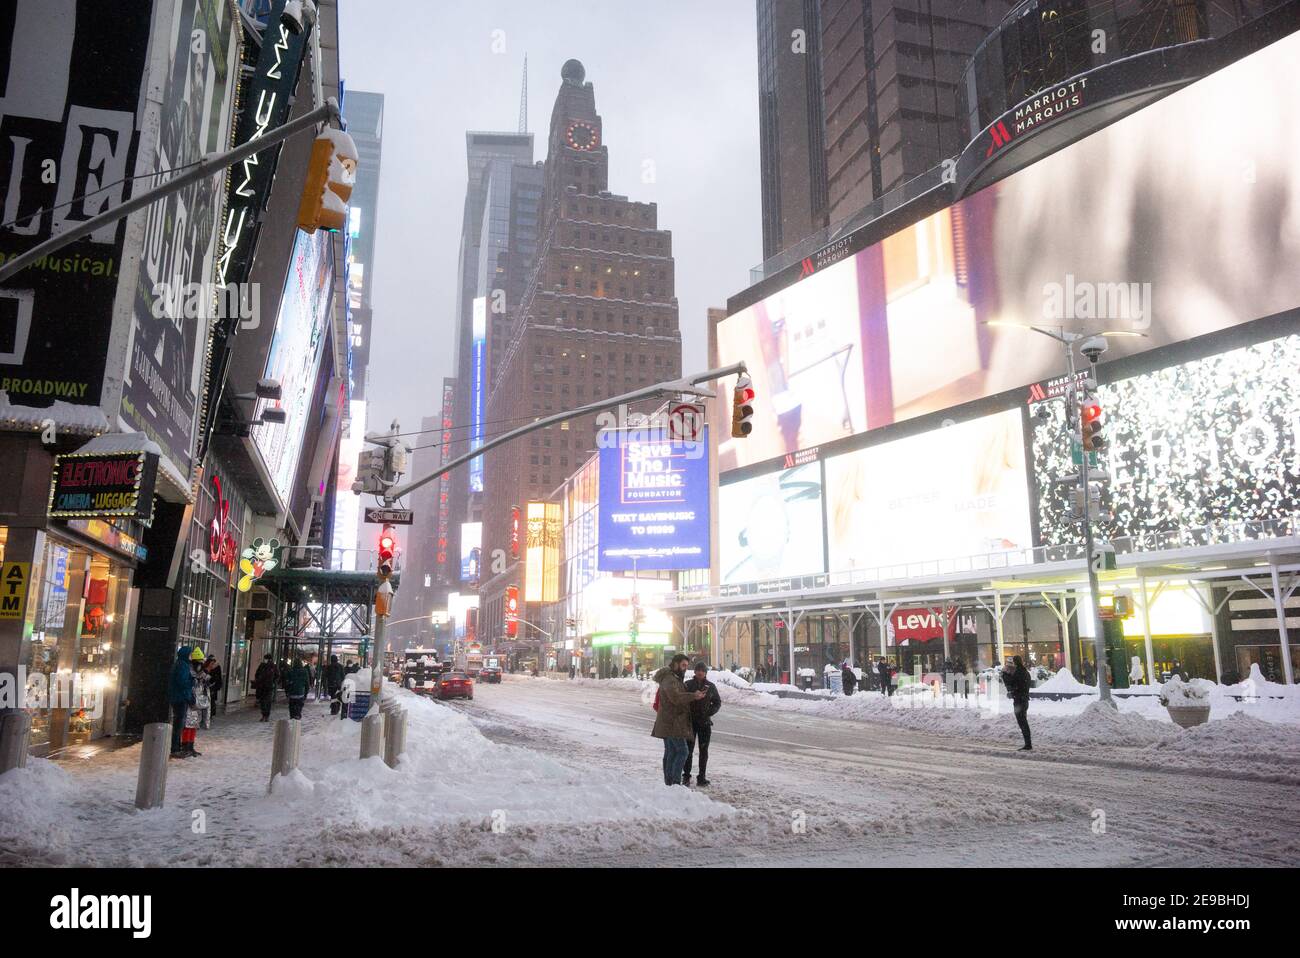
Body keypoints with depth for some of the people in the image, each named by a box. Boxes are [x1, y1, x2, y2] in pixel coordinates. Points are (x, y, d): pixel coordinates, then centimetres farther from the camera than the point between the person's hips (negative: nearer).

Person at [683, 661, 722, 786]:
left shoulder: (711, 686, 2)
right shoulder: (688, 684, -1)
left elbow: (717, 702, 7)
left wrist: (709, 713, -7)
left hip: (705, 723, 1)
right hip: (690, 722, -1)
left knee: (703, 750, 6)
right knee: (688, 750, 1)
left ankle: (702, 778, 13)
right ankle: (686, 776, 12)